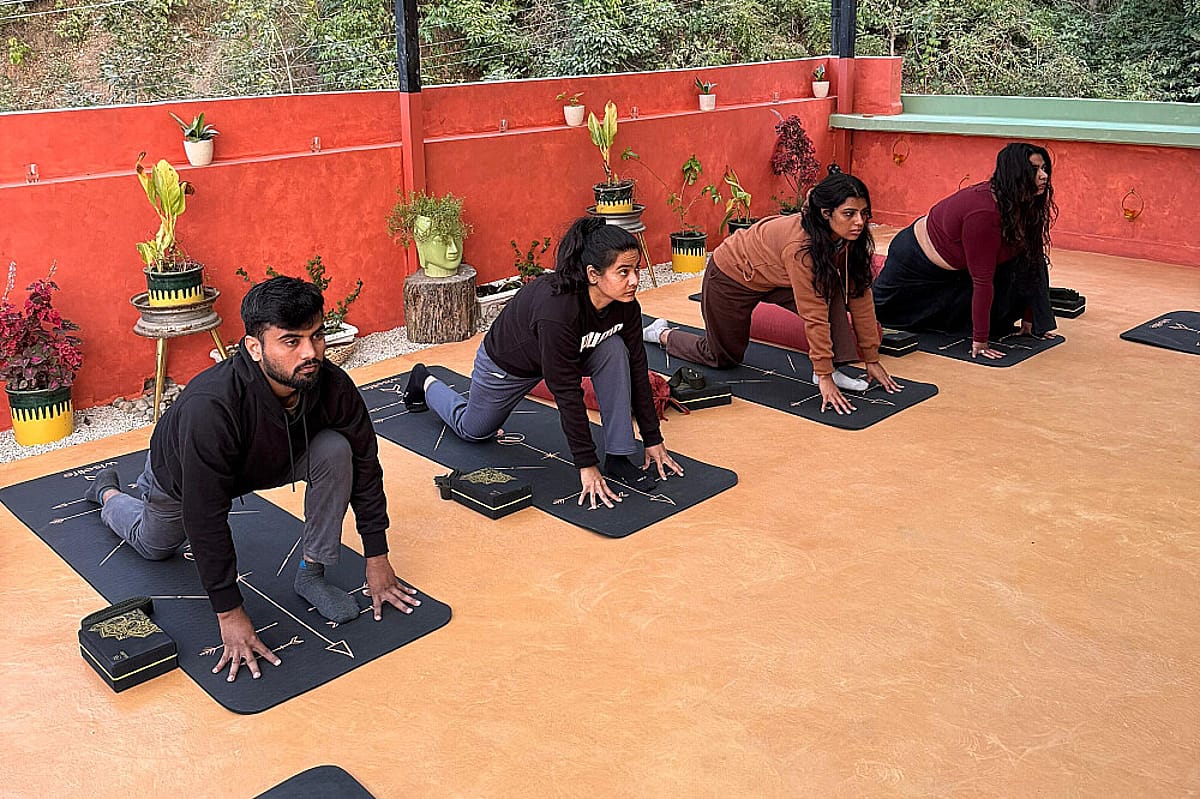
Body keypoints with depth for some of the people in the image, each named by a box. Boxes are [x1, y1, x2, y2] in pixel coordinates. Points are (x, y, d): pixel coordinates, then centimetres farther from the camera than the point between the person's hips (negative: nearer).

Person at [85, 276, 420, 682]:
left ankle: (311, 573, -10)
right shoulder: (211, 407, -46)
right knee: (153, 547, 25)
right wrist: (229, 612, -33)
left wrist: (377, 559, -14)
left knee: (336, 450, -27)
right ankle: (108, 493, 56)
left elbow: (365, 467, -18)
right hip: (181, 474, -2)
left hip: (269, 462, 2)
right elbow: (206, 516, -38)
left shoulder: (333, 386, -33)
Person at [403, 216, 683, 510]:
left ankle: (617, 458, -16)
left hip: (566, 353, 5)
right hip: (507, 363, -4)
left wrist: (653, 439, -13)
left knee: (615, 350, -25)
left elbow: (637, 369, -16)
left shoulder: (625, 305, -26)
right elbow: (566, 392, -39)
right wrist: (586, 465, -35)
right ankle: (425, 383, 47)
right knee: (474, 430, 19)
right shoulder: (558, 309, -44)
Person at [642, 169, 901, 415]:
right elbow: (813, 315, -38)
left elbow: (860, 295, -12)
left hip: (772, 277, 6)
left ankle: (830, 368, -12)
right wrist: (824, 377, -34)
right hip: (731, 276, -6)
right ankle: (662, 333, 34)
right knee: (724, 357, 12)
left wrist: (872, 359, -10)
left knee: (831, 292, -20)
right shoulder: (800, 245, -40)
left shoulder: (849, 237, -19)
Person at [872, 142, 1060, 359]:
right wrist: (979, 341, -33)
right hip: (915, 260, -7)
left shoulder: (1026, 206, -16)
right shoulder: (983, 214, -40)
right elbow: (982, 281, -38)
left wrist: (1028, 319, -6)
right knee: (879, 306, 15)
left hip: (955, 267, 7)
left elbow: (1030, 262, -8)